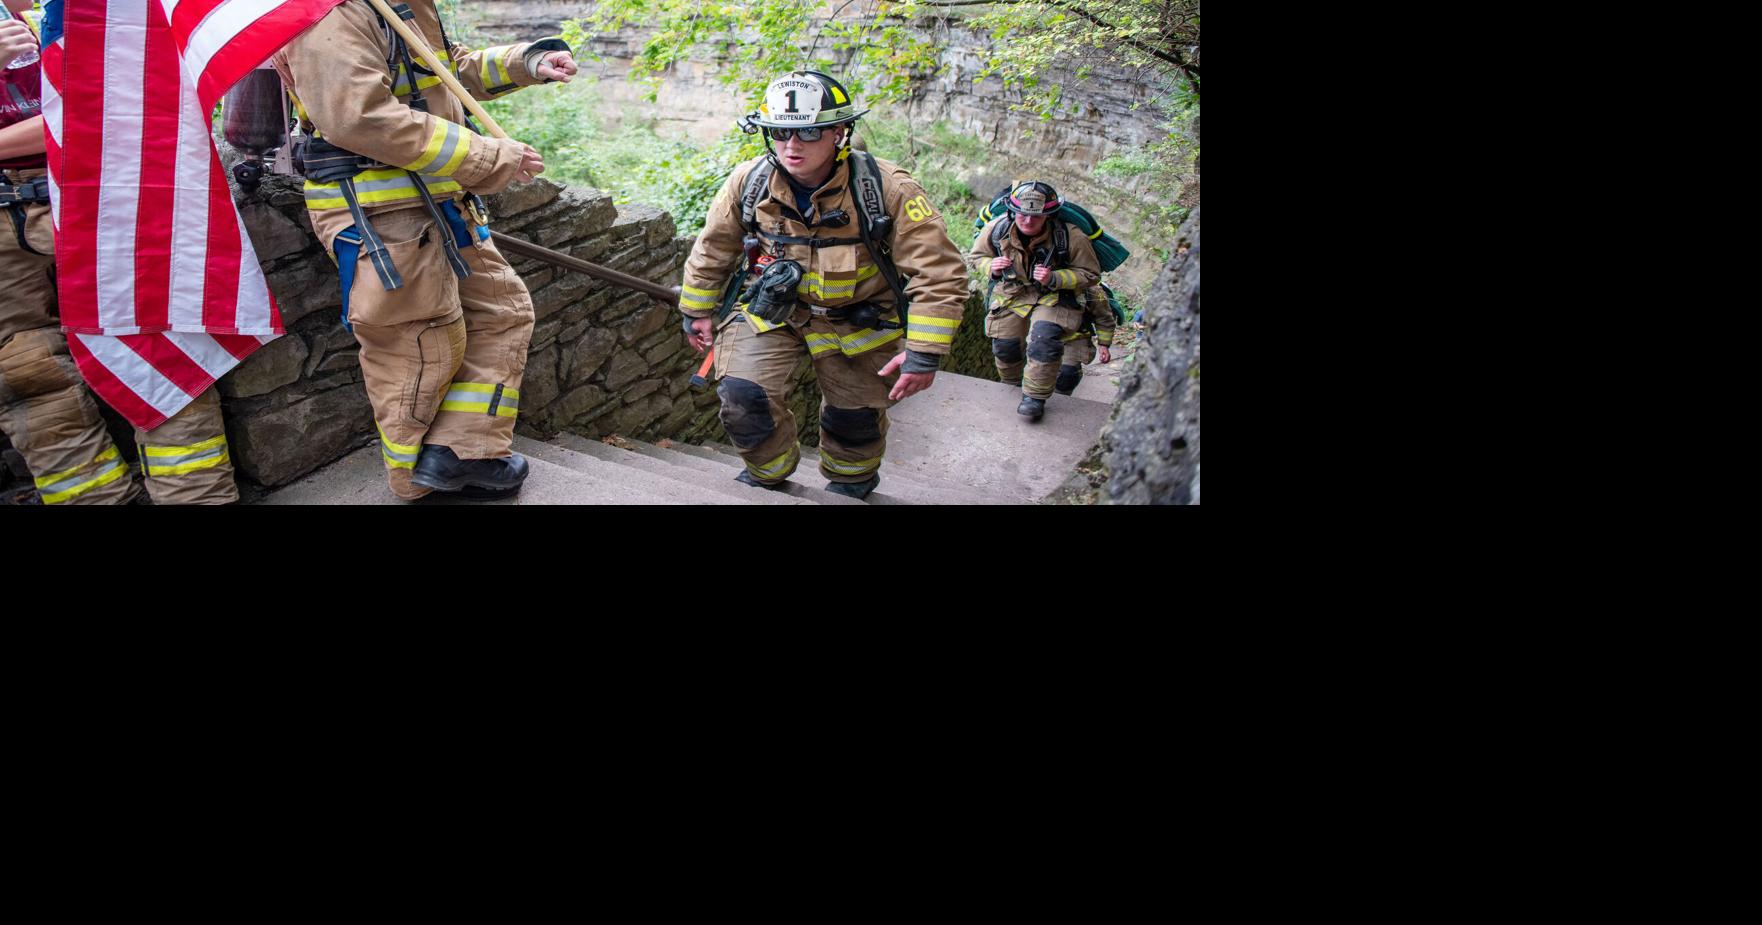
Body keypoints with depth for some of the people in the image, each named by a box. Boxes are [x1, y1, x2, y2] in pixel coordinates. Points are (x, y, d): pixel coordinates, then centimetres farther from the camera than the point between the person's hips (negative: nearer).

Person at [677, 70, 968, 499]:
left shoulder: (886, 189, -25)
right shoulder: (749, 182, -15)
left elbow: (939, 274, -23)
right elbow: (712, 250, 3)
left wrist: (924, 352, -26)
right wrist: (697, 311, 12)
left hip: (857, 321, -1)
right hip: (773, 311, 1)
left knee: (854, 420, 12)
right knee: (742, 397, -17)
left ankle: (850, 484, 49)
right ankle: (767, 476, 16)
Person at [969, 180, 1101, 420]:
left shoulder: (1070, 236, -25)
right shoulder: (997, 229, -16)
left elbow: (1091, 274, -14)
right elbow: (977, 256, 5)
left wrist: (1054, 279, -29)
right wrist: (991, 266, -19)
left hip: (1053, 298, -3)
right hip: (1012, 294, 4)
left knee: (1044, 337, -29)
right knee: (1004, 346, 4)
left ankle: (1035, 397, -12)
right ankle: (1014, 387, 38)